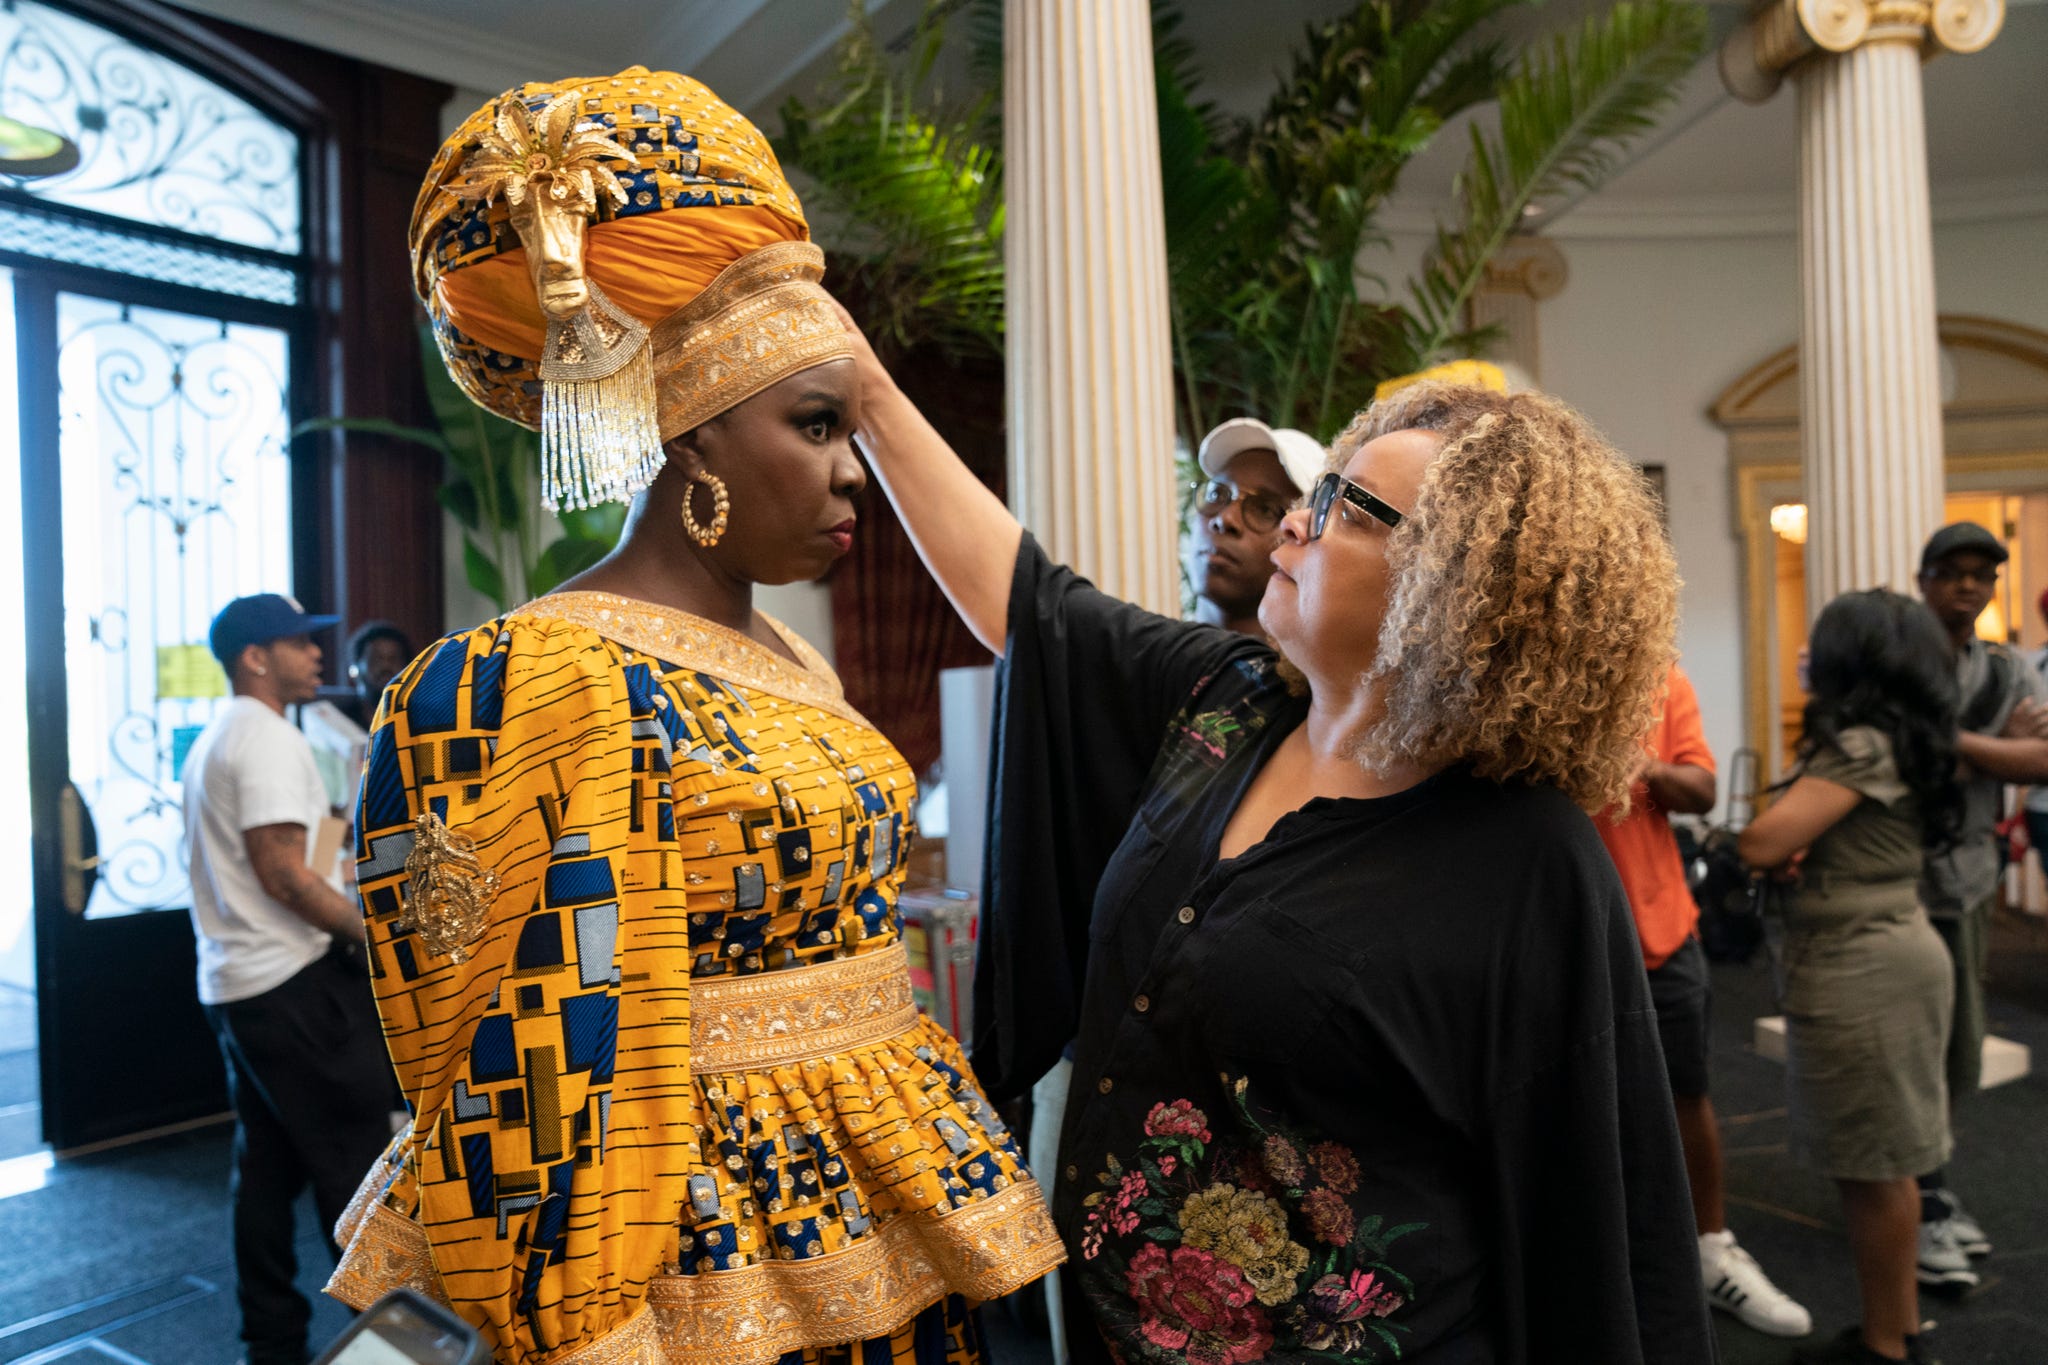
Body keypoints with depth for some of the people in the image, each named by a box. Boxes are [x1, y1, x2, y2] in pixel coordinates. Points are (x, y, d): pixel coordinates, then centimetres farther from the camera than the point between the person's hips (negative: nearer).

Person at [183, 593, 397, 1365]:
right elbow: (284, 875, -20)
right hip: (293, 982, -10)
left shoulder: (215, 738, 17)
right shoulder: (269, 737, -15)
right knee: (355, 1159, -2)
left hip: (233, 983, 10)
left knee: (266, 1165, 14)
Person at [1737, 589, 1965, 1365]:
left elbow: (1760, 843, -24)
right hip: (1889, 955, 10)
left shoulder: (1862, 745, -18)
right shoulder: (1900, 742, 12)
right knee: (1880, 1163, 17)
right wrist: (1799, 848, -5)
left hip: (1857, 973, -10)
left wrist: (1783, 847, -1)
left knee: (1870, 1167, 2)